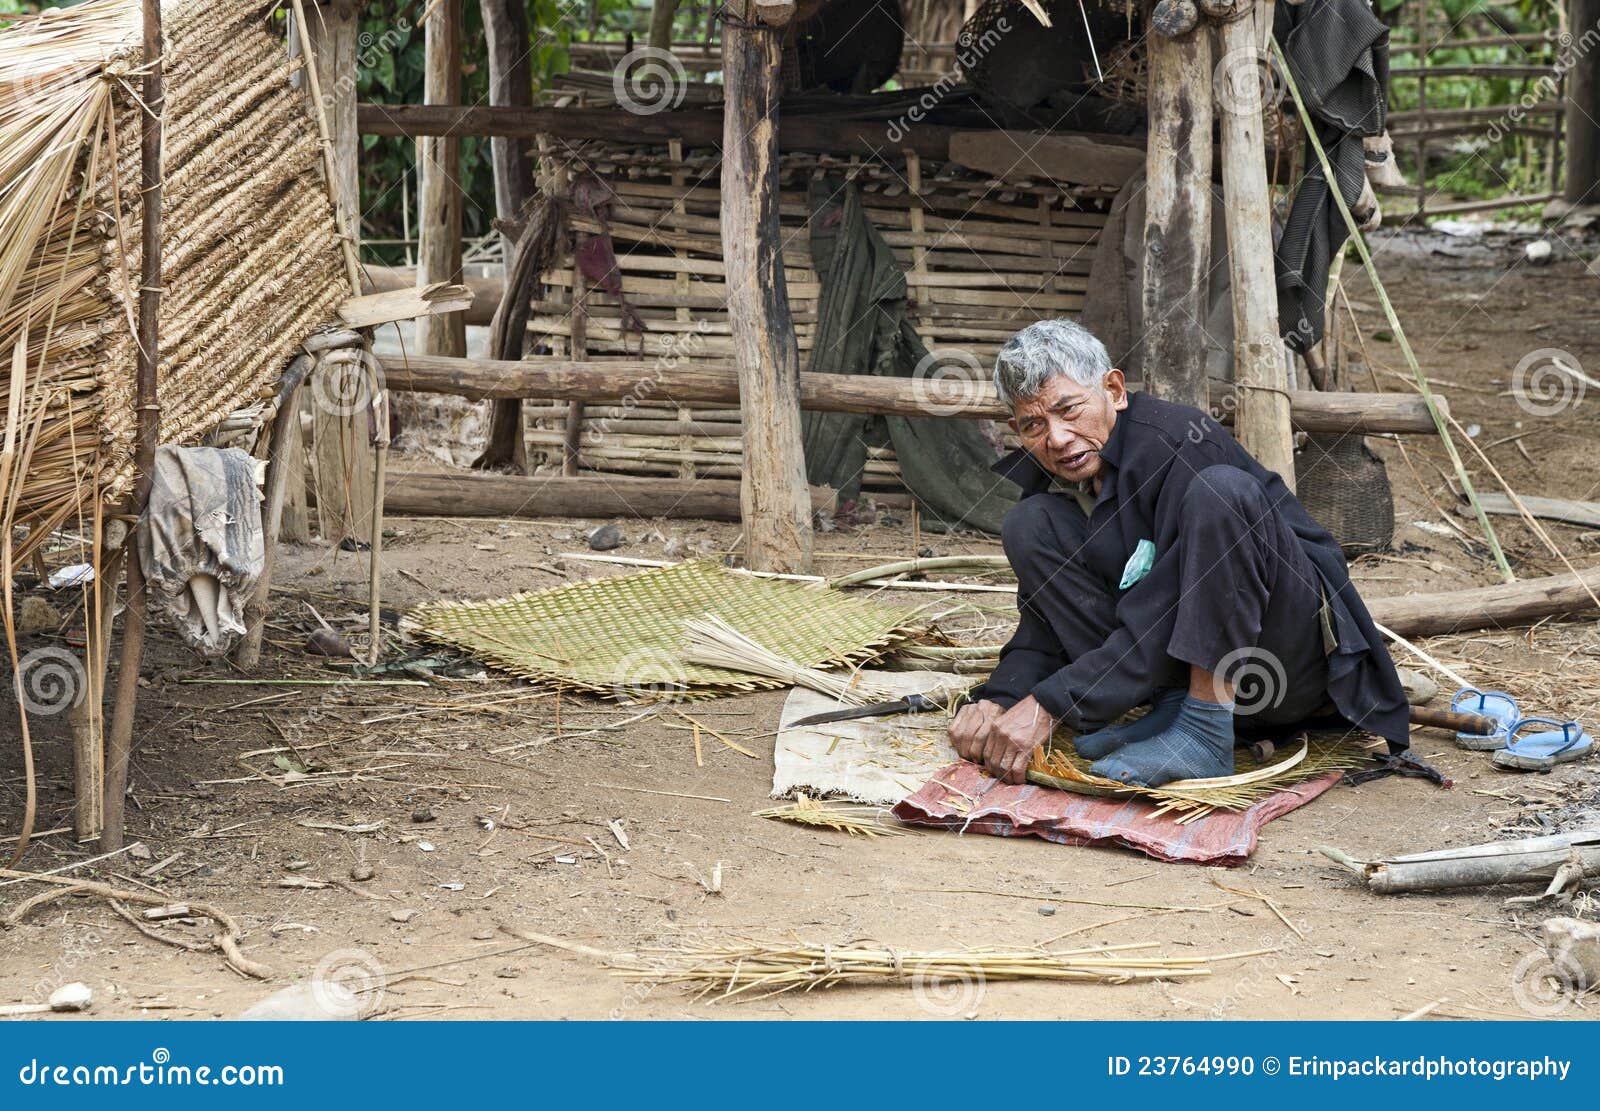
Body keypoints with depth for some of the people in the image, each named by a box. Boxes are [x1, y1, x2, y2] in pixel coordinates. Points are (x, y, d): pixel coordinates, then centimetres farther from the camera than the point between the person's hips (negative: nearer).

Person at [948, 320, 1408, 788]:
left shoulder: (1184, 443, -21)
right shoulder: (1049, 480, 2)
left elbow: (1162, 618, -26)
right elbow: (1046, 623, 2)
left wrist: (1049, 707, -29)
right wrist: (997, 701, -18)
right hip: (1180, 675, 7)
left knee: (1221, 490, -33)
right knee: (1030, 523, -5)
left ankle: (1205, 731, -28)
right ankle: (1174, 708, -10)